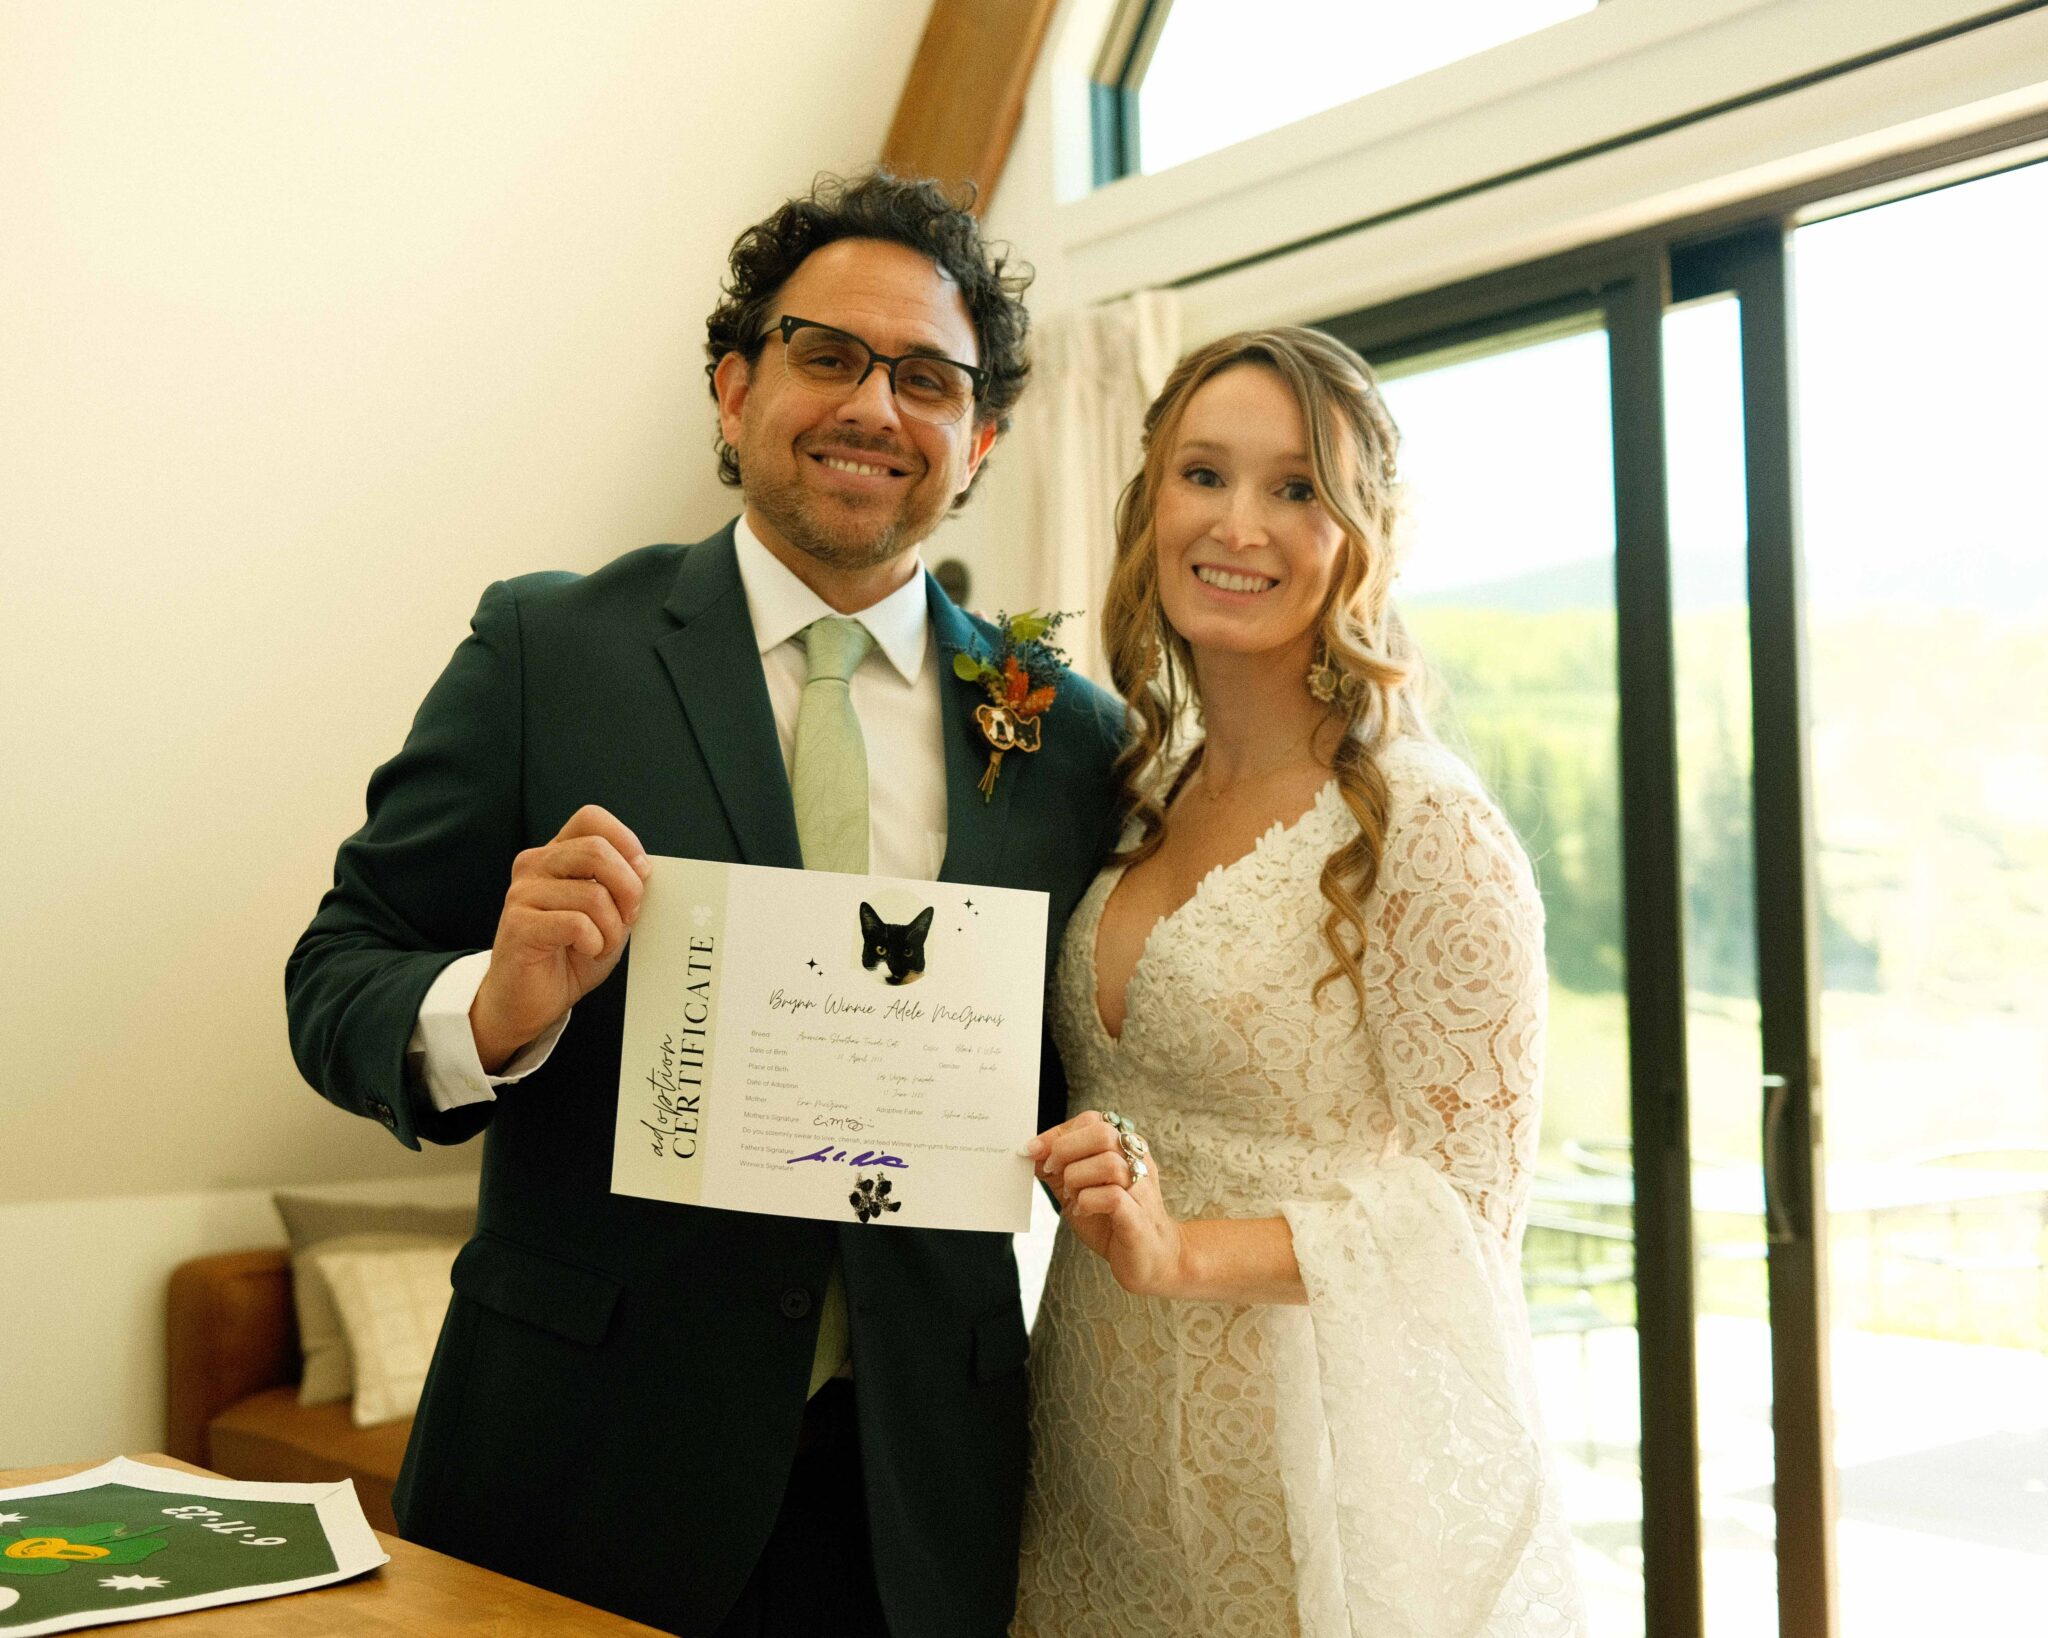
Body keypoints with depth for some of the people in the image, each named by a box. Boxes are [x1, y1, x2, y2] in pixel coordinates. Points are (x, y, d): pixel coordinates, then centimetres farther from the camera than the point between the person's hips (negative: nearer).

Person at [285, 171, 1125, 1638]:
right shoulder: (547, 650, -3)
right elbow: (338, 979, -3)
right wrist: (493, 1007, -23)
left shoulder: (1070, 736, 2)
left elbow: (1081, 1087, 9)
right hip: (587, 1452, -1)